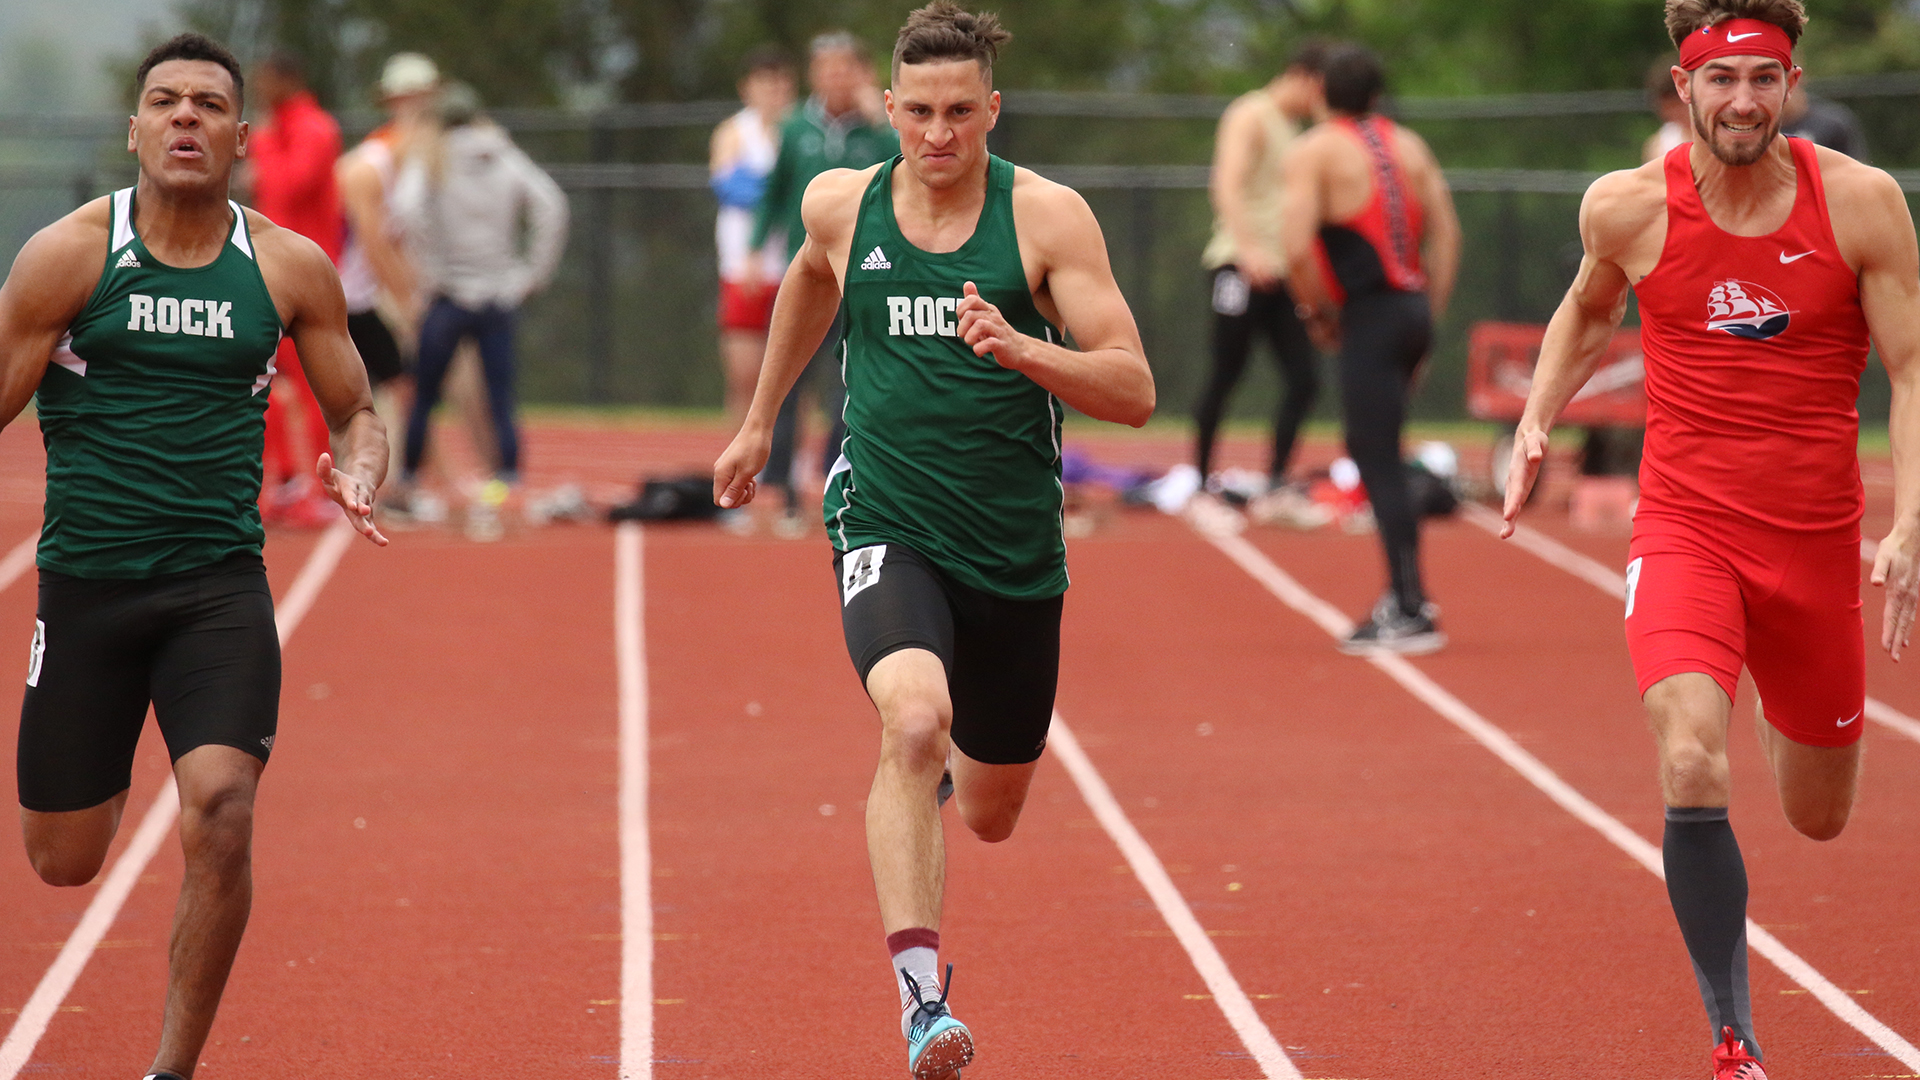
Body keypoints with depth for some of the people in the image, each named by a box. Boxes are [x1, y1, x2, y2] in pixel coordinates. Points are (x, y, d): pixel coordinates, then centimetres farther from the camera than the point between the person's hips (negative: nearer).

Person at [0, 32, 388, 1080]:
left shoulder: (292, 269, 3)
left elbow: (356, 416, 14)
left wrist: (355, 474, -8)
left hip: (219, 588, 0)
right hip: (84, 586, 0)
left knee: (220, 807, -22)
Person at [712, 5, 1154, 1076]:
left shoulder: (1047, 216, -7)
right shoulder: (842, 205, 0)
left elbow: (1135, 392, -10)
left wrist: (1020, 349, -27)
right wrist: (761, 420, 35)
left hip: (1017, 552, 1)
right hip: (886, 530, -1)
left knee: (991, 814, 17)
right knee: (915, 722, -32)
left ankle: (943, 773, 57)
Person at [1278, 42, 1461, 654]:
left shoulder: (1314, 151, -5)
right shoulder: (1409, 146, 13)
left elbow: (1296, 246, -16)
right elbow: (1446, 231, 10)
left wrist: (1319, 313, -2)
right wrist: (1432, 309, 13)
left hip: (1369, 319, -7)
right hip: (1414, 312, 7)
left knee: (1381, 463, -6)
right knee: (1372, 450, 20)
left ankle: (1411, 614, -9)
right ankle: (1403, 595, 19)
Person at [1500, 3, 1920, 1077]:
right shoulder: (1628, 208, -4)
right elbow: (1588, 313, 19)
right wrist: (1536, 422, 4)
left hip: (1816, 542, 1)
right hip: (1686, 532, -1)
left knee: (1819, 818, 18)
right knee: (1694, 770, -26)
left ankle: (1787, 720, 58)